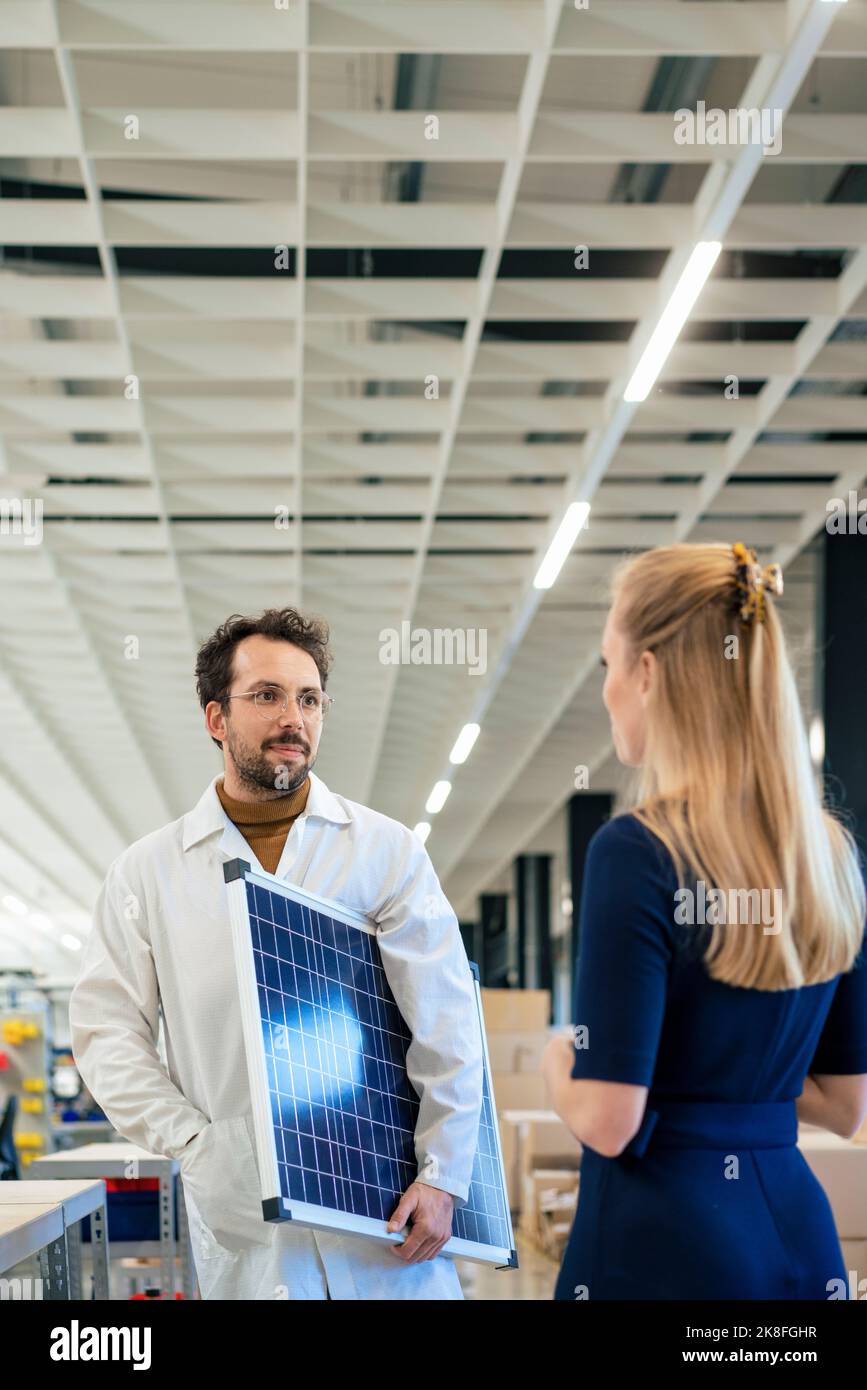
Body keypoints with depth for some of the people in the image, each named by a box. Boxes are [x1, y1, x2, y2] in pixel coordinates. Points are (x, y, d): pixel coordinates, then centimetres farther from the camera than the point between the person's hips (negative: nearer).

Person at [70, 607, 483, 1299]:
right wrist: (195, 1143, -8)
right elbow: (106, 1028, 3)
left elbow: (447, 1028, 1)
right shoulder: (146, 871, 6)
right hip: (240, 1212, 0)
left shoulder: (388, 851, 4)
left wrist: (442, 1174, -6)